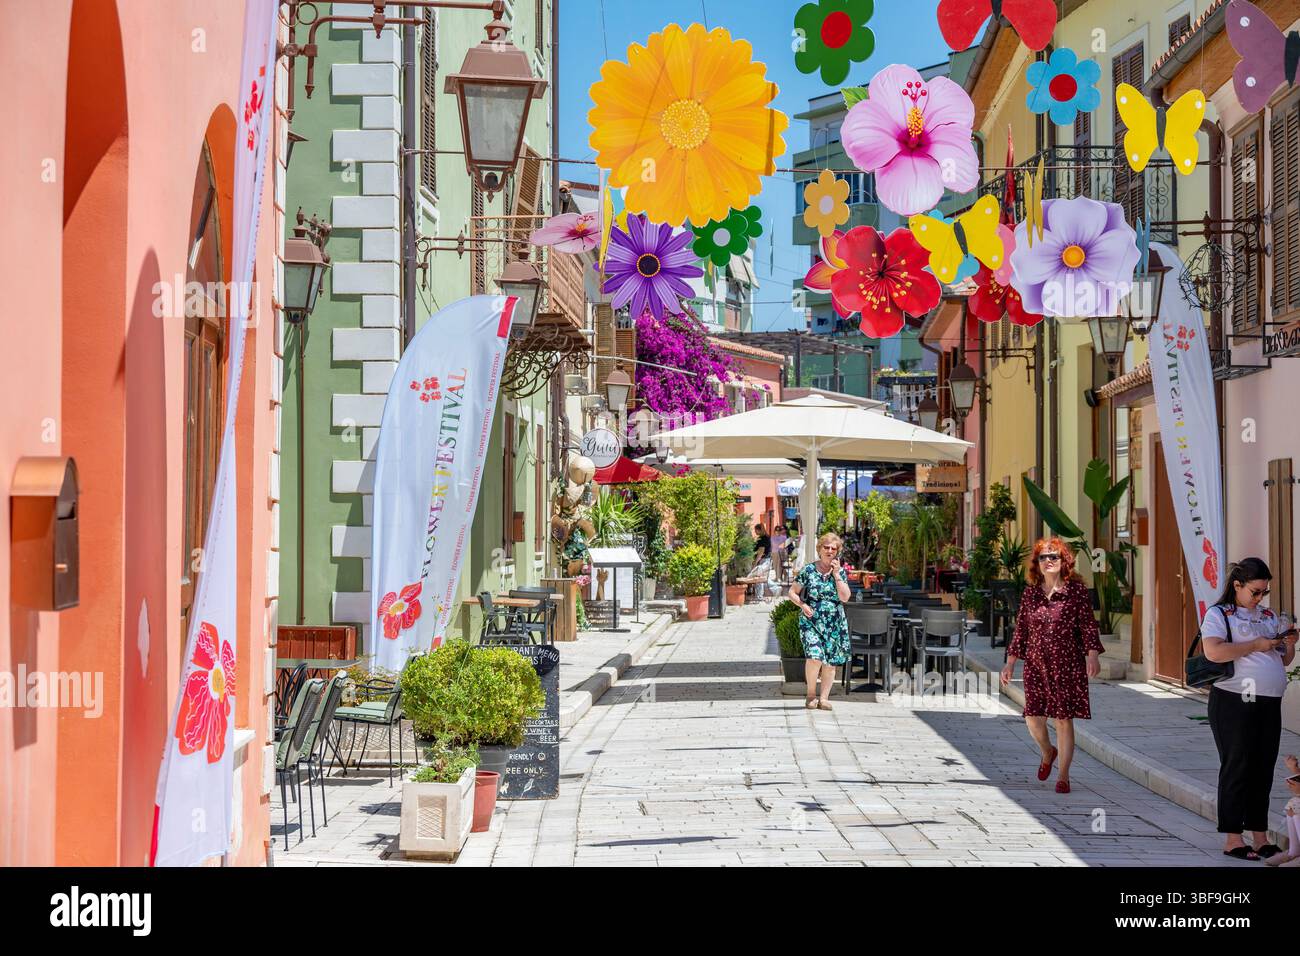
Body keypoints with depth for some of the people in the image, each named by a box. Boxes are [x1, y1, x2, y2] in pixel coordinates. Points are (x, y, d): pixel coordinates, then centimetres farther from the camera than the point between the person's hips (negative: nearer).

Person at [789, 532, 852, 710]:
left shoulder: (840, 572, 6)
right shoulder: (808, 570, 1)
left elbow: (845, 597, -5)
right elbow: (792, 592, 6)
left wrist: (836, 574, -9)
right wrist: (802, 605, -11)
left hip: (834, 624, 3)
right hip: (811, 621, -3)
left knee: (830, 662, 3)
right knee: (814, 657, -19)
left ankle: (824, 698, 13)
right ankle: (811, 694, -2)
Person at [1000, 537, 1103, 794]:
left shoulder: (1077, 590, -2)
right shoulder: (1030, 593, 8)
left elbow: (1088, 626, -4)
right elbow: (1021, 630, 13)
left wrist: (1093, 655, -17)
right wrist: (1010, 663, 12)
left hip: (1067, 665, -3)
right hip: (1036, 665, 3)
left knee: (1064, 719, -2)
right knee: (1033, 718, 1)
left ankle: (1063, 775, 10)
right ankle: (1048, 752, 34)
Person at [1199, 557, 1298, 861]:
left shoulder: (1268, 617, 18)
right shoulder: (1218, 614, -2)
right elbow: (1213, 652, -20)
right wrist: (1256, 645, -16)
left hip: (1269, 704, 6)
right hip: (1234, 702, -6)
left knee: (1263, 770, 8)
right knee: (1237, 768, -3)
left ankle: (1261, 837, 15)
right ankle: (1233, 839, 2)